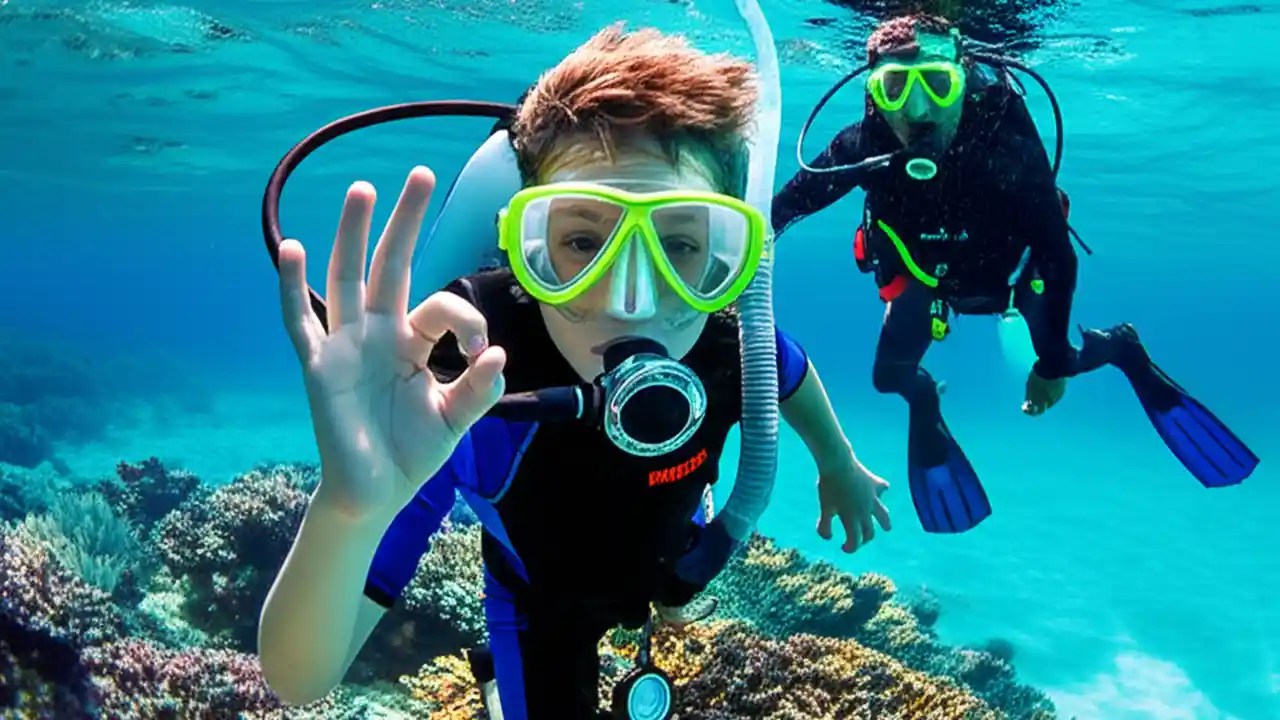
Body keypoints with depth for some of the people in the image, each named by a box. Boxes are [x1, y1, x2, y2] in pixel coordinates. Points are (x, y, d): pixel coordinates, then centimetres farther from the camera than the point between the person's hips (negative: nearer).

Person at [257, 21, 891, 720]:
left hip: (669, 553, 3)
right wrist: (347, 508, -69)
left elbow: (790, 378, -5)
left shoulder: (729, 334, -35)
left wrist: (839, 466, 14)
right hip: (541, 597, -2)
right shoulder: (456, 385, -46)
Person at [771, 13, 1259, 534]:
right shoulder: (863, 148, -36)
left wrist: (1053, 363, -25)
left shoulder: (1007, 145, -40)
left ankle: (1123, 350, 36)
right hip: (925, 271, 2)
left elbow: (1058, 254, -30)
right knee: (889, 375, -5)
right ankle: (924, 403, 33)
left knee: (1061, 363, 0)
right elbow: (782, 207, -24)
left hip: (1010, 266, -1)